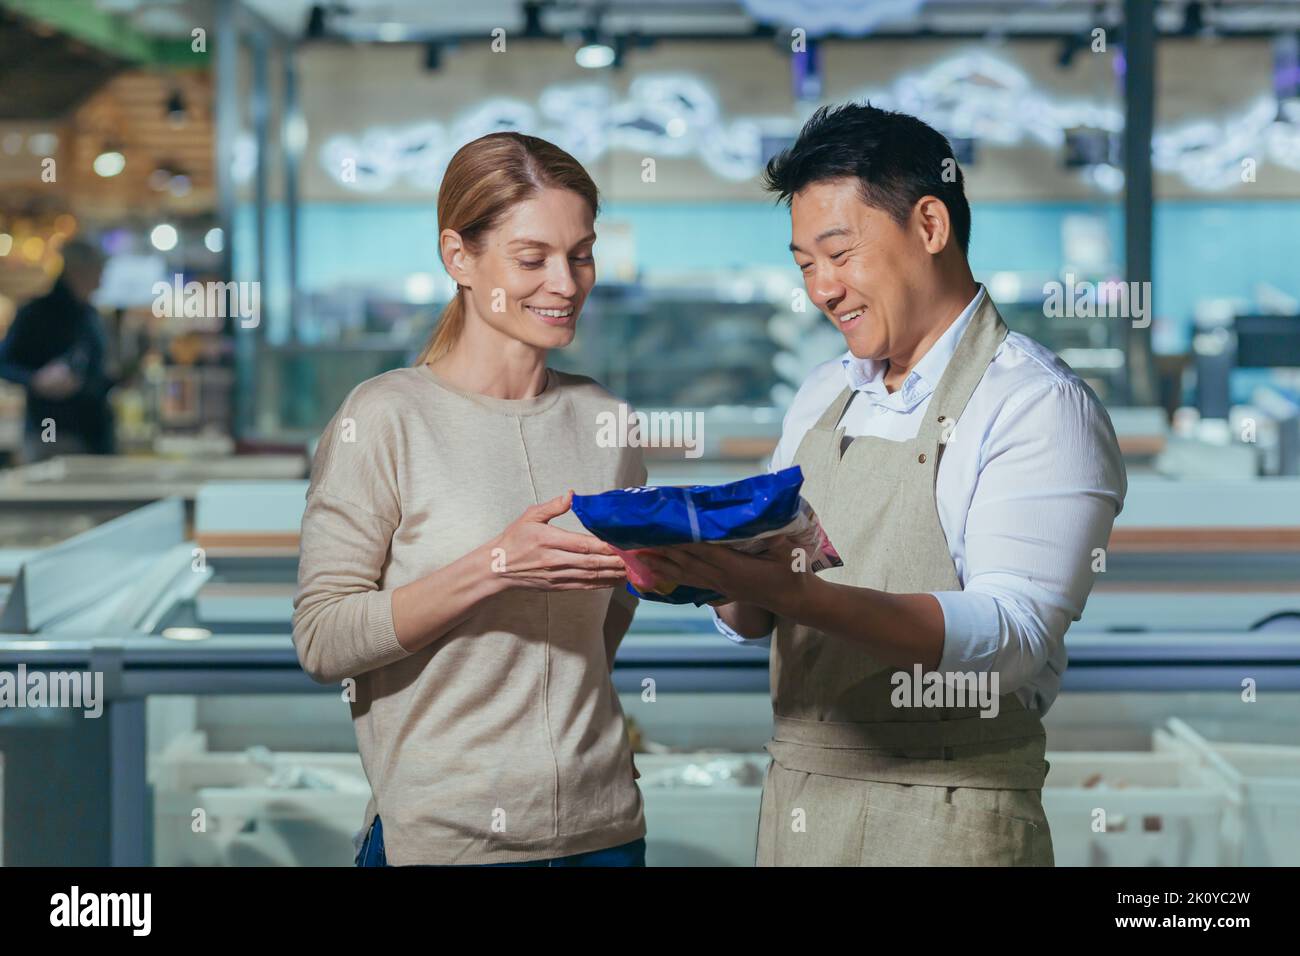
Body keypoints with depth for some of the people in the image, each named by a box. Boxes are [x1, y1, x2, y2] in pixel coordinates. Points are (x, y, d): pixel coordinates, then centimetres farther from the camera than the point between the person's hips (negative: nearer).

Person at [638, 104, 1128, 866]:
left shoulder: (1039, 405, -11)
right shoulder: (823, 396, 11)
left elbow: (1013, 634, -22)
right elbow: (756, 619, 11)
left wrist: (800, 595, -32)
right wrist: (734, 587, -12)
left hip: (945, 823, -6)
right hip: (796, 803, 6)